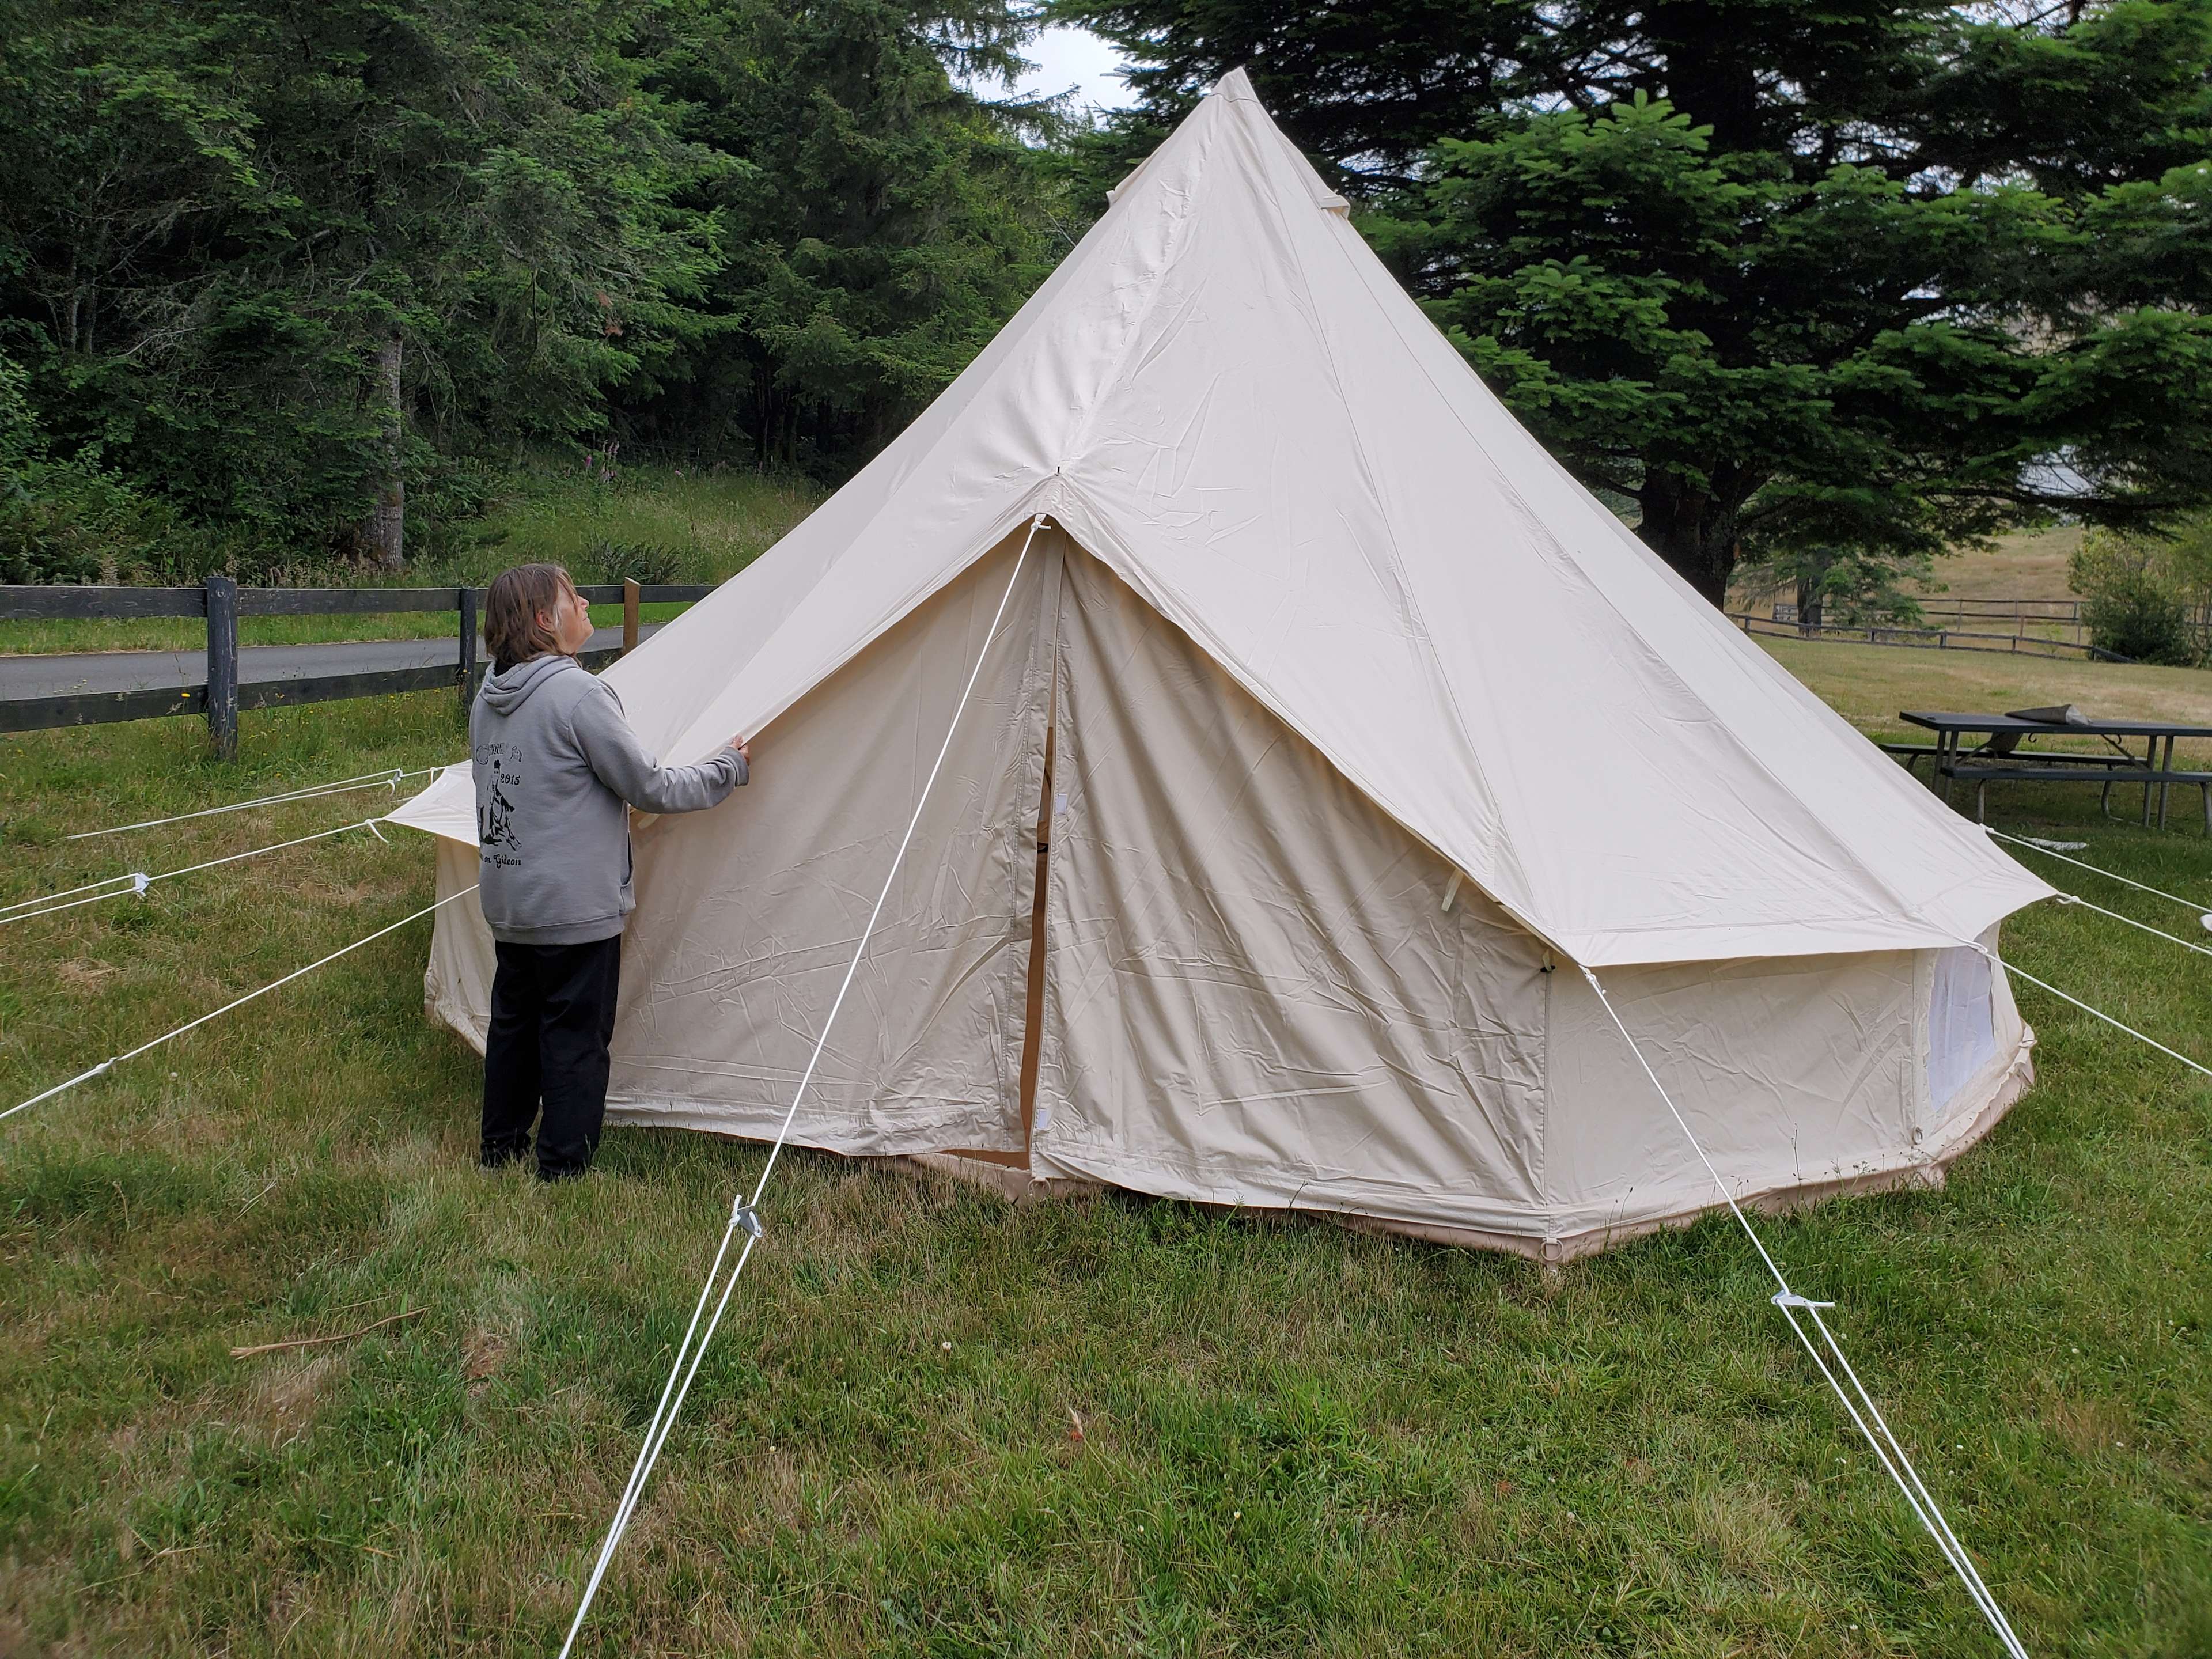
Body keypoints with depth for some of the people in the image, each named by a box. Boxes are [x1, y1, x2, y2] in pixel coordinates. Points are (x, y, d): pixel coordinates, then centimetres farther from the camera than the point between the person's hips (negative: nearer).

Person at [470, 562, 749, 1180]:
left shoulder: (488, 697, 7)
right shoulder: (579, 695, -19)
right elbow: (651, 788, -15)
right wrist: (728, 768, -1)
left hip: (507, 906, 8)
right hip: (576, 909, -8)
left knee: (513, 1027, 20)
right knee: (576, 1040, 3)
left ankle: (501, 1153, 33)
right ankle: (563, 1172, 12)